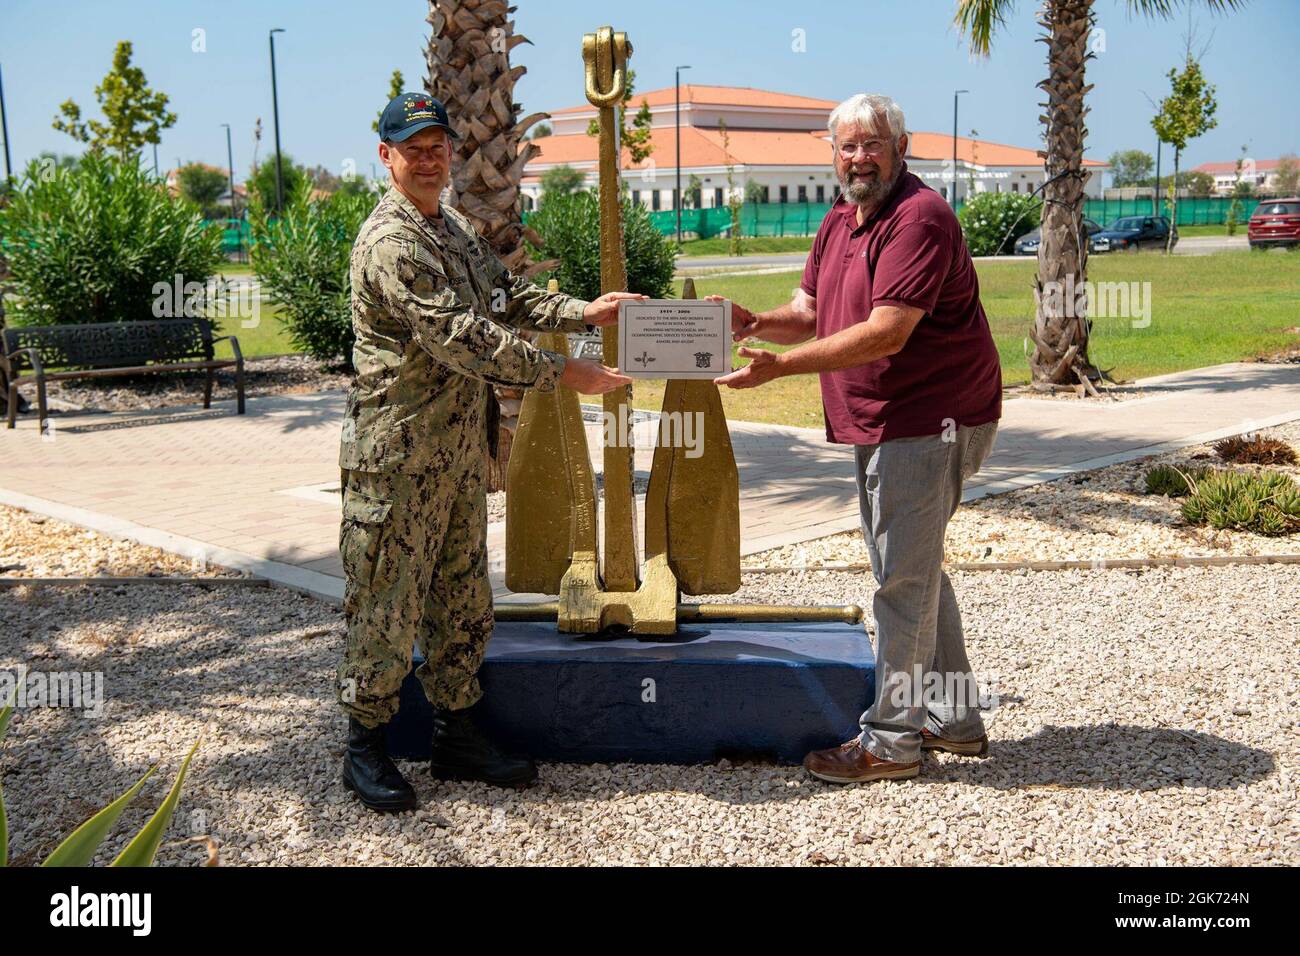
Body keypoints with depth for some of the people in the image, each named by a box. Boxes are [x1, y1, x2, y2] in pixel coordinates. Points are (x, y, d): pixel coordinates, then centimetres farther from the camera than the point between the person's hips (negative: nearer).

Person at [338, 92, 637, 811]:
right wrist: (559, 373, -23)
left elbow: (505, 296, 19)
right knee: (387, 603, 1)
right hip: (397, 455, -9)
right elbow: (459, 337, -25)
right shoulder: (389, 242, -17)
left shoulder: (455, 230, 14)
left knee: (463, 597, 14)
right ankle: (365, 746, 15)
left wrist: (584, 313, 4)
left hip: (460, 449, 9)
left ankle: (457, 733, 26)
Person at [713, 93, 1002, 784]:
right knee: (913, 568, 18)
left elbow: (885, 334, -26)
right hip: (883, 425, 10)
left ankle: (891, 740, 4)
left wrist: (781, 366, -29)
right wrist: (756, 324, -11)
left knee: (902, 577, -6)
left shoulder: (919, 218, -18)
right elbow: (809, 311, 10)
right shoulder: (839, 221, 14)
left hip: (928, 421, -10)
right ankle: (952, 719, 31)